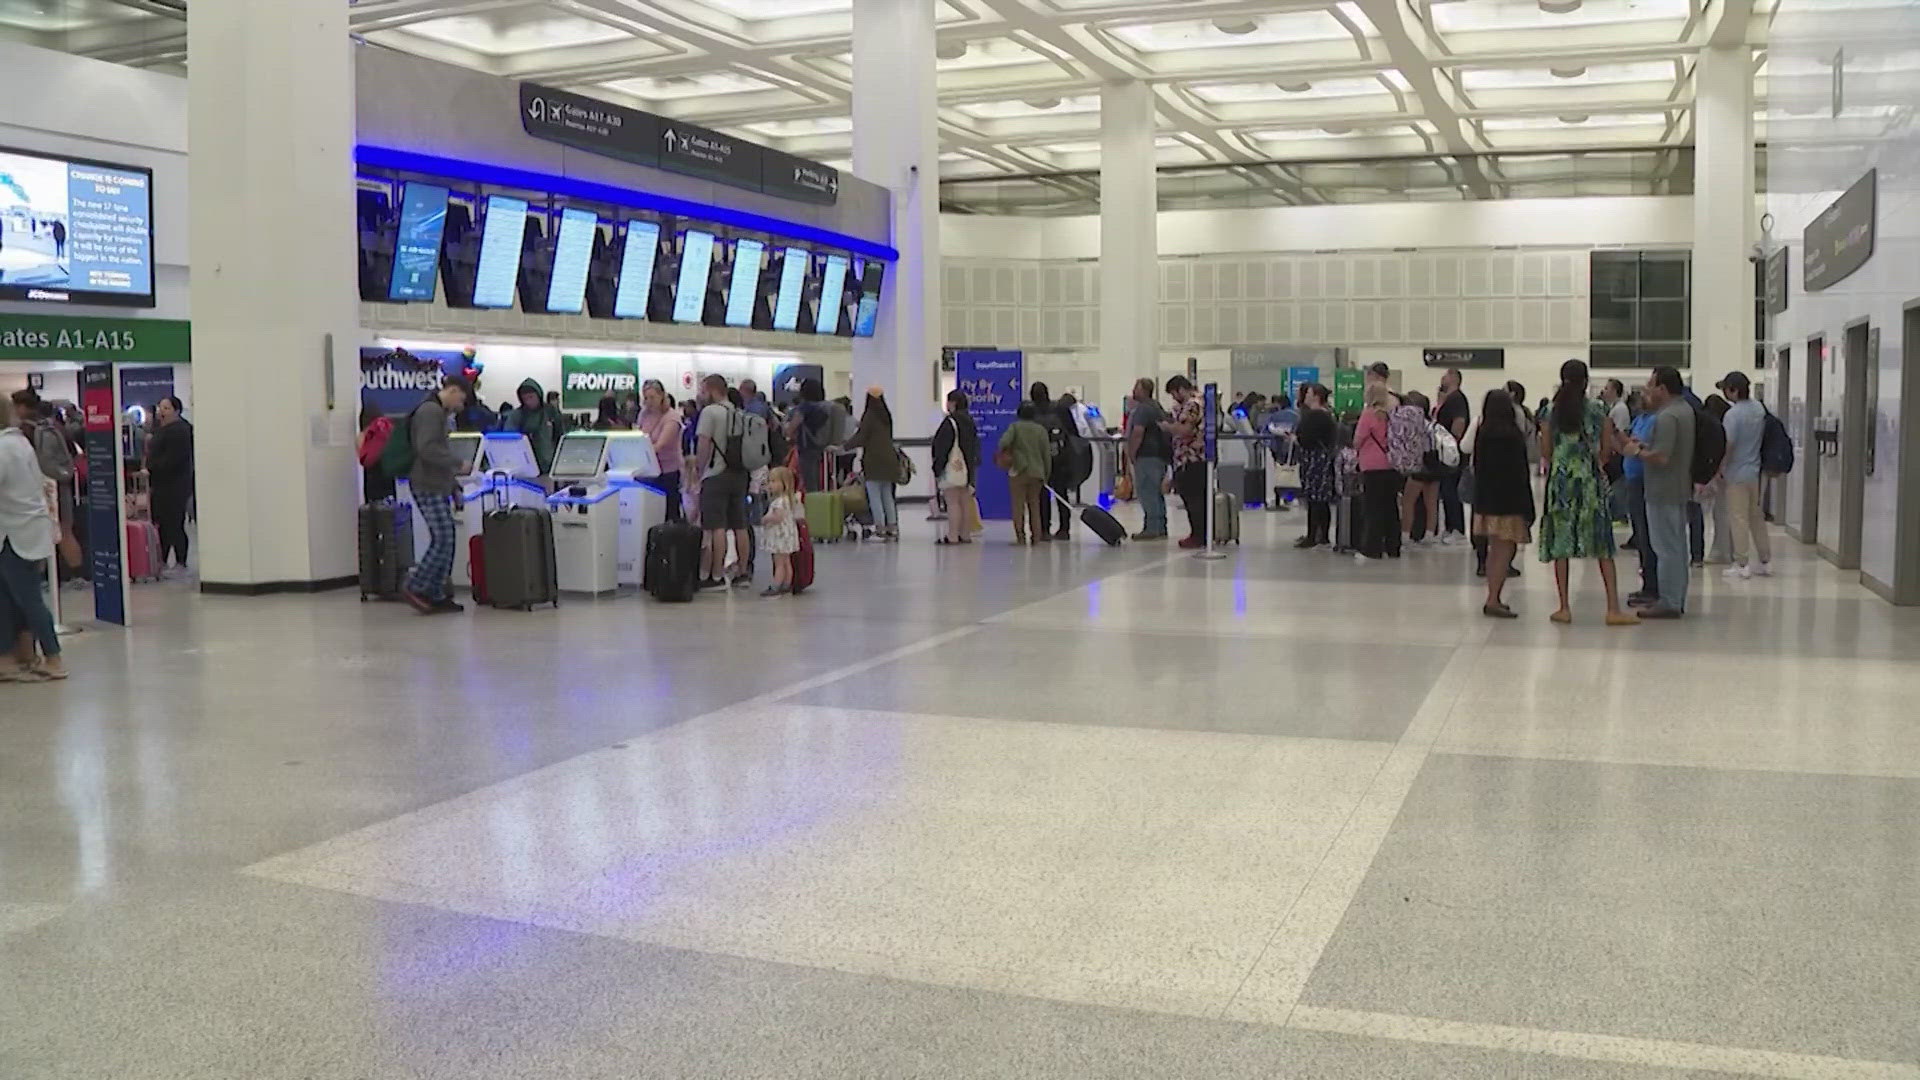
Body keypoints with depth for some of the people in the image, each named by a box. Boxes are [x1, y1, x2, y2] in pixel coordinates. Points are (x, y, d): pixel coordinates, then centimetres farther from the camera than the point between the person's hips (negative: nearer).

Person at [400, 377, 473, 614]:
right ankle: (414, 587, -2)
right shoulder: (430, 411, -12)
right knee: (442, 541, -10)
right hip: (428, 488, -11)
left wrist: (454, 484, 21)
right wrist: (458, 463, -17)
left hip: (438, 488, 11)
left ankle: (436, 595, 13)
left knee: (446, 542, 9)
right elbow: (427, 449, -24)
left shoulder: (439, 412, 21)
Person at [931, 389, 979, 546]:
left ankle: (952, 536, -8)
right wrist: (974, 462, 18)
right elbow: (975, 446, 15)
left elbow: (942, 446, -16)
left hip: (952, 468, -8)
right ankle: (964, 535, 17)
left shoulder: (950, 423, -14)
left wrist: (937, 466, -9)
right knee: (964, 503, 13)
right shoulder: (970, 422, 12)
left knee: (952, 503, -7)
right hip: (968, 468, 8)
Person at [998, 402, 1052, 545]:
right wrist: (1046, 475, 13)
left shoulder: (1015, 426, -2)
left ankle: (1020, 537, -5)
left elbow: (1004, 441, -21)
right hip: (1037, 473, 3)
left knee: (1018, 505, 0)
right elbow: (1047, 454, 5)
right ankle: (1036, 537, 11)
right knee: (1034, 505, 13)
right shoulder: (1041, 430, 5)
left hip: (1018, 471, -3)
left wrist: (1002, 452, -1)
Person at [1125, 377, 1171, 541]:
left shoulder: (1143, 409, -14)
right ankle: (1161, 529, 17)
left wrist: (1131, 454, -15)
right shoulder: (1157, 407, 20)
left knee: (1146, 492, -7)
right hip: (1161, 455, 10)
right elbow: (1166, 429, 25)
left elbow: (1138, 432, -22)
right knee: (1157, 493, 13)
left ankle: (1152, 529, -8)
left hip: (1147, 455, -10)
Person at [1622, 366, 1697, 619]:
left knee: (1666, 548, -6)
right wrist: (1646, 446, 10)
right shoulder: (1685, 409, 13)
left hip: (1664, 491, -10)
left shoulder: (1667, 416, -20)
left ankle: (1668, 603, -3)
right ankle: (1677, 599, 21)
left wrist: (1638, 452, -11)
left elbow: (1662, 457, -27)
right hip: (1680, 488, 10)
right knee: (1678, 546, 14)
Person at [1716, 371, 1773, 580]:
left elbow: (1728, 445, -20)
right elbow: (1762, 437, 15)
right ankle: (1765, 561, 21)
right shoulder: (1759, 409, 4)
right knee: (1757, 517, 15)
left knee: (1738, 519, -1)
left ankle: (1741, 565, 1)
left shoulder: (1733, 414, -19)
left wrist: (1719, 469, -9)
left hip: (1737, 474, -7)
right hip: (1756, 472, 7)